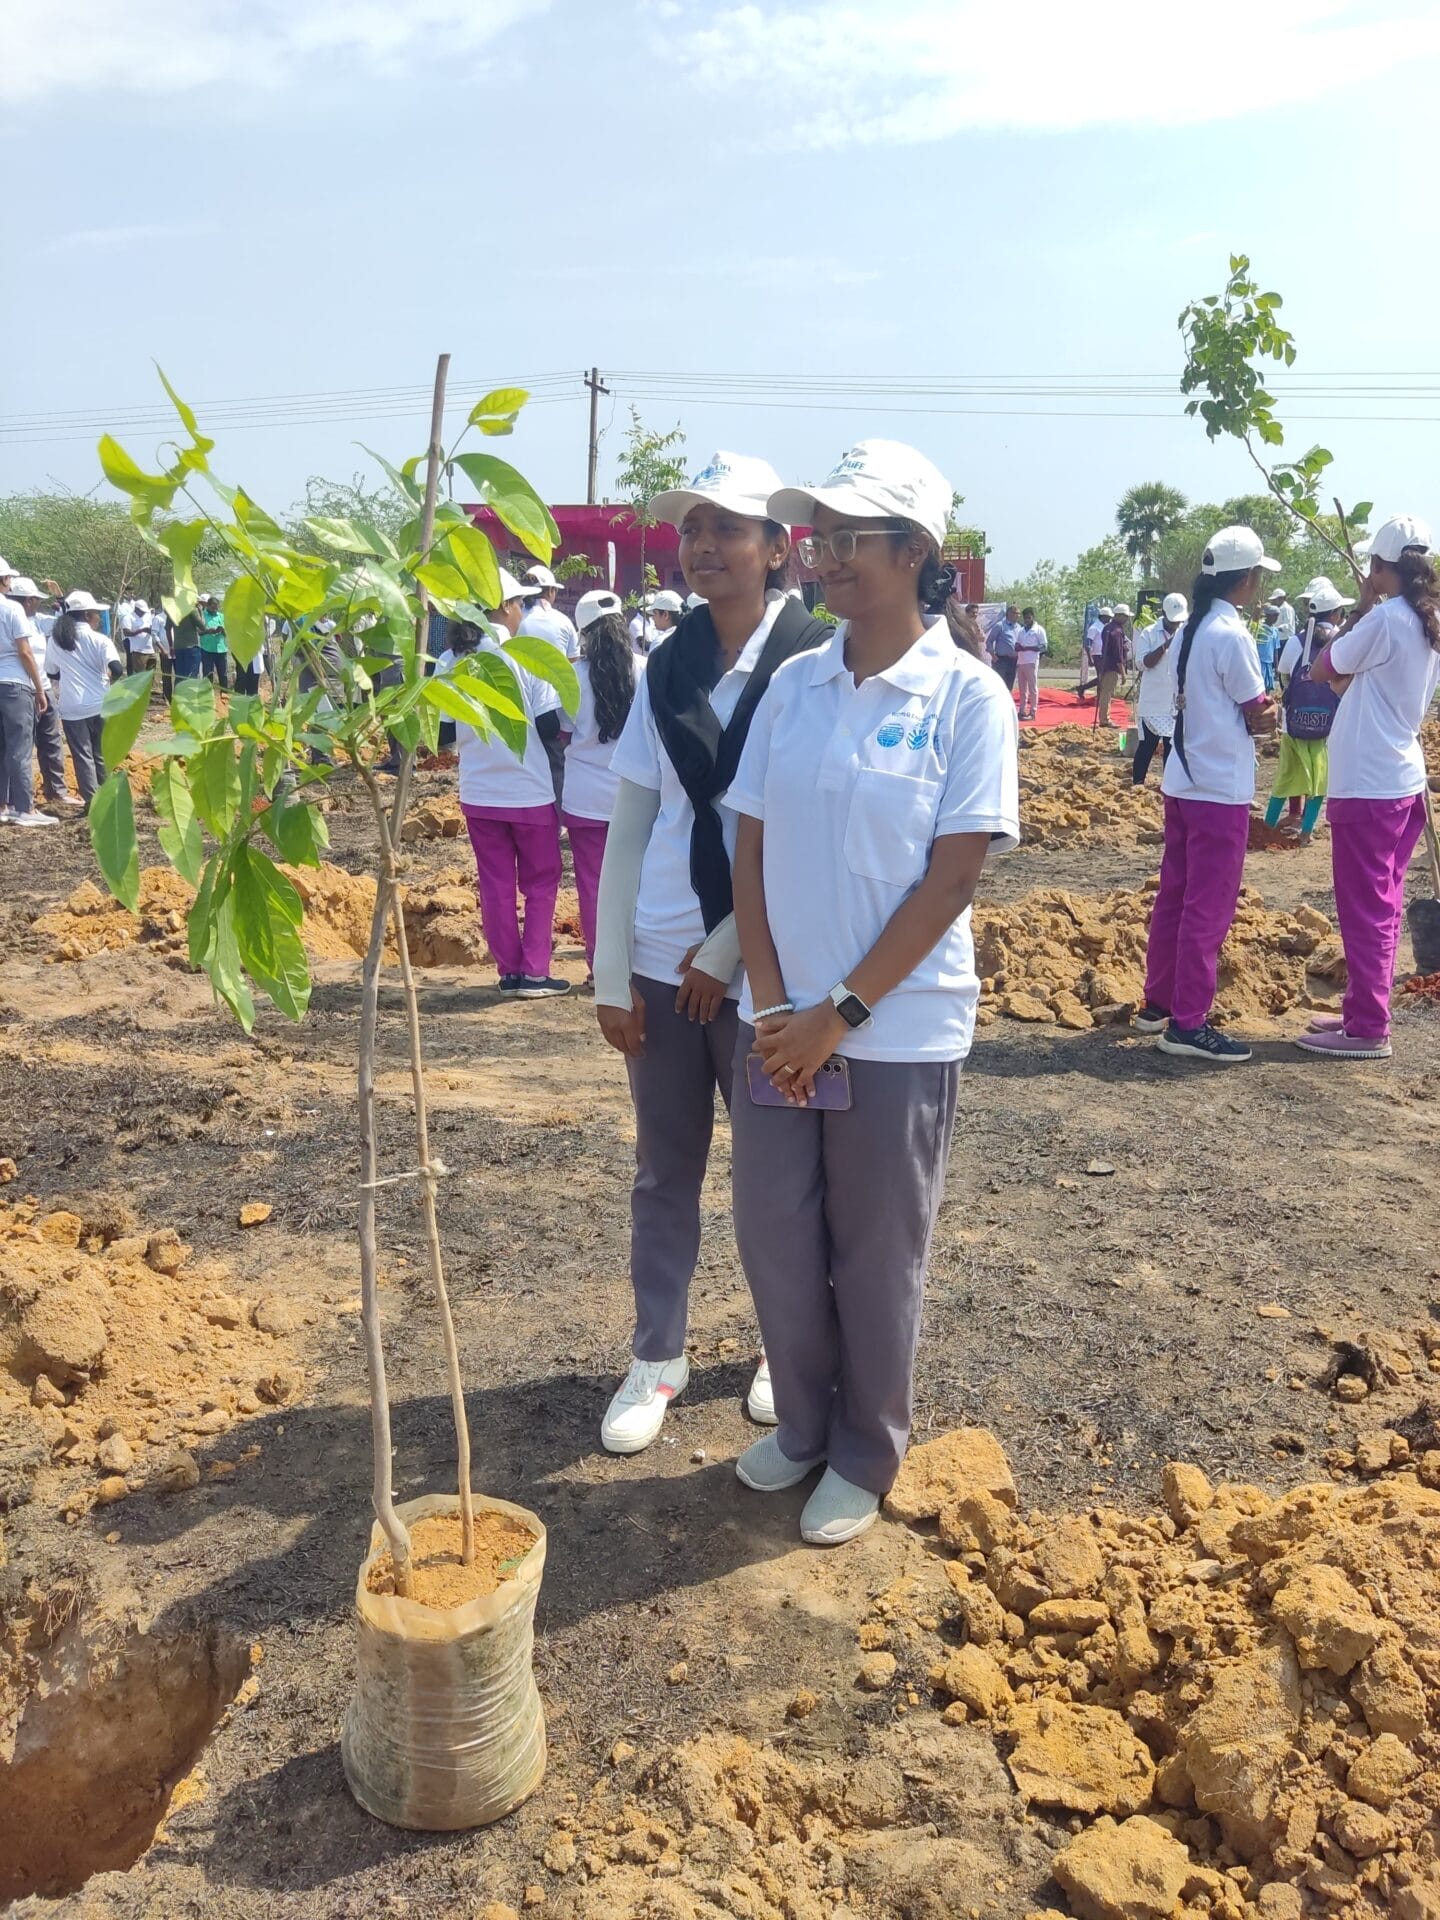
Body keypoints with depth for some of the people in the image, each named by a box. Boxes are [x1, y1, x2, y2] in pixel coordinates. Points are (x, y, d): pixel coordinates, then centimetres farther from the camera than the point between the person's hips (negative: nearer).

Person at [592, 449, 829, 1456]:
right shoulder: (666, 669, 5)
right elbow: (628, 828, 5)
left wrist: (730, 948, -11)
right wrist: (611, 974, 1)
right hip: (661, 962, 4)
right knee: (665, 1172, 13)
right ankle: (658, 1357, 29)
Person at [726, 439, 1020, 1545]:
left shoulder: (967, 697, -10)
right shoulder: (794, 685, 3)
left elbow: (951, 880, -13)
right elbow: (753, 850, 4)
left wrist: (840, 1015, -14)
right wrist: (772, 1003, -7)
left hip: (899, 1030, -4)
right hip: (782, 1022, 5)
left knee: (876, 1257, 10)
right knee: (775, 1239, 13)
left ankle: (867, 1457, 32)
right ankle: (804, 1425, 37)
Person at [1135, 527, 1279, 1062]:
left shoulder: (1193, 629, 11)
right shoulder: (1231, 634, -16)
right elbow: (1259, 714, -11)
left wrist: (1256, 712, 1)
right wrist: (1266, 712, 11)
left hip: (1183, 781, 9)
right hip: (1221, 789, -9)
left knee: (1174, 896, 14)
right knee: (1209, 909, -4)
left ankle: (1158, 1003, 23)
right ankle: (1188, 1023, -1)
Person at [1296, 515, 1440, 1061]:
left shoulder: (1384, 618, -16)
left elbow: (1321, 672, -5)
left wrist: (1358, 610, 0)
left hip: (1366, 785, -9)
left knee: (1364, 908, -4)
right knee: (1382, 905, 14)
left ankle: (1367, 1030, 1)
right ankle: (1363, 1011, 23)